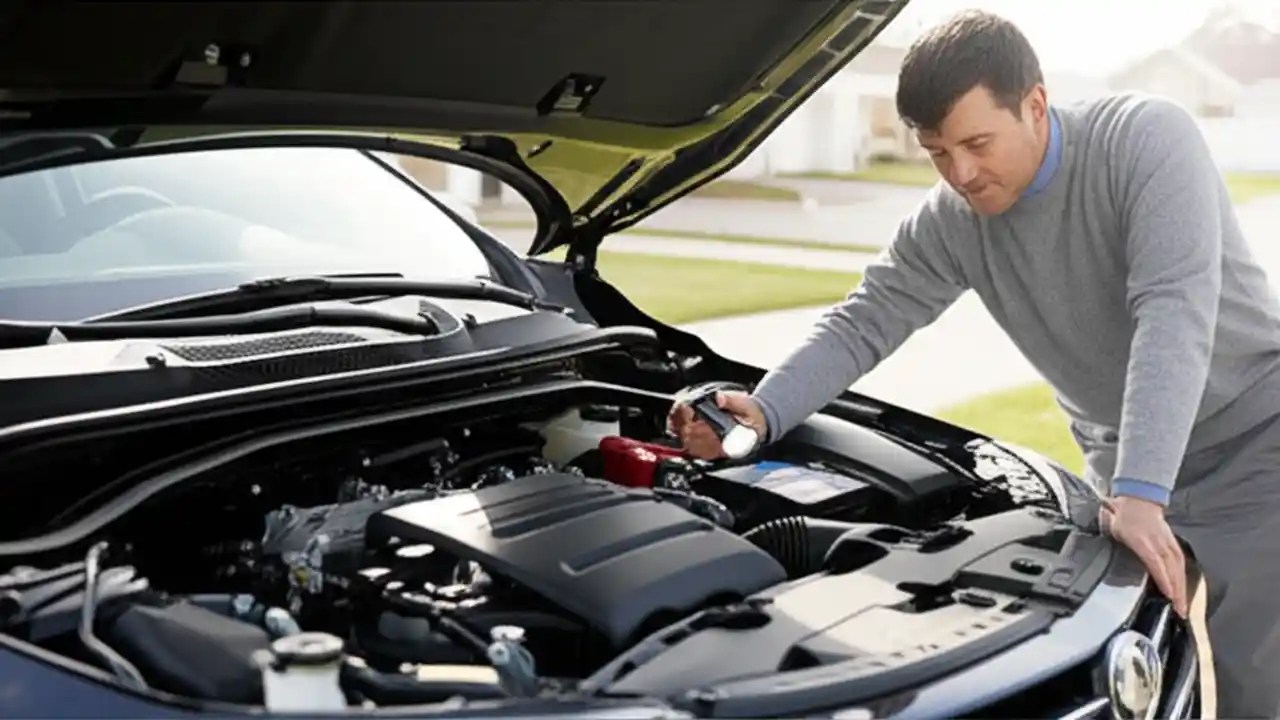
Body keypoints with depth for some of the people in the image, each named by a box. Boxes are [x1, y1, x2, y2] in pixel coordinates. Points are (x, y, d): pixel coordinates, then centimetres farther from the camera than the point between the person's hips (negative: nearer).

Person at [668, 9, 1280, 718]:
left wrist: (1142, 492, -42)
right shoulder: (948, 224, -9)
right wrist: (763, 412, -25)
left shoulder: (1145, 137, -25)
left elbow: (1174, 311, -34)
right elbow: (862, 323, -7)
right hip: (1121, 461, 5)